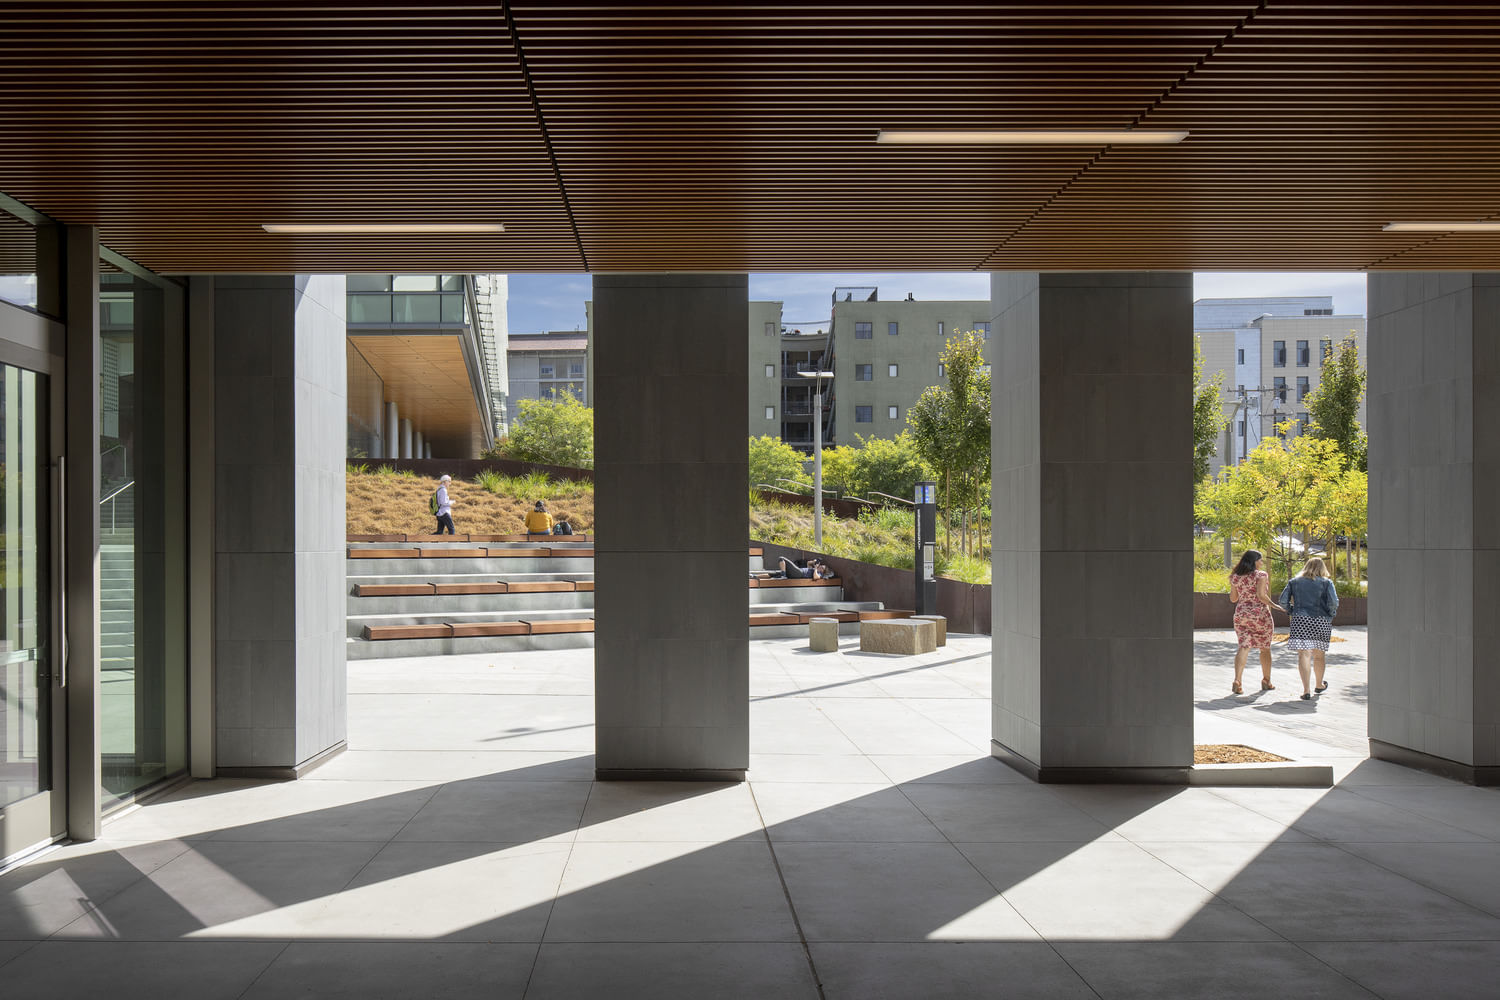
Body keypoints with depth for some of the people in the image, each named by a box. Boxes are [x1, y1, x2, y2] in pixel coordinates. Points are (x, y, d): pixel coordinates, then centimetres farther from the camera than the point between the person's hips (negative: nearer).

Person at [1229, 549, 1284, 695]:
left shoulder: (1235, 577, 5)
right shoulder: (1261, 575, -8)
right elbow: (1261, 595, -19)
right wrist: (1273, 605, -8)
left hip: (1241, 615, 3)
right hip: (1260, 614, -3)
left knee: (1244, 647, -3)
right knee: (1265, 649, 14)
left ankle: (1237, 681, -21)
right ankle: (1266, 682, 24)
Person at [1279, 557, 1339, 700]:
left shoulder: (1294, 582, 9)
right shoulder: (1326, 583, 4)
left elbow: (1283, 600, 3)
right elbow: (1333, 602, -8)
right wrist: (1330, 614, 9)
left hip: (1300, 620, 0)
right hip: (1321, 621, 0)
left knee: (1304, 655, -5)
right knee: (1319, 654, 16)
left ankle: (1306, 691, -16)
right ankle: (1319, 686, 36)